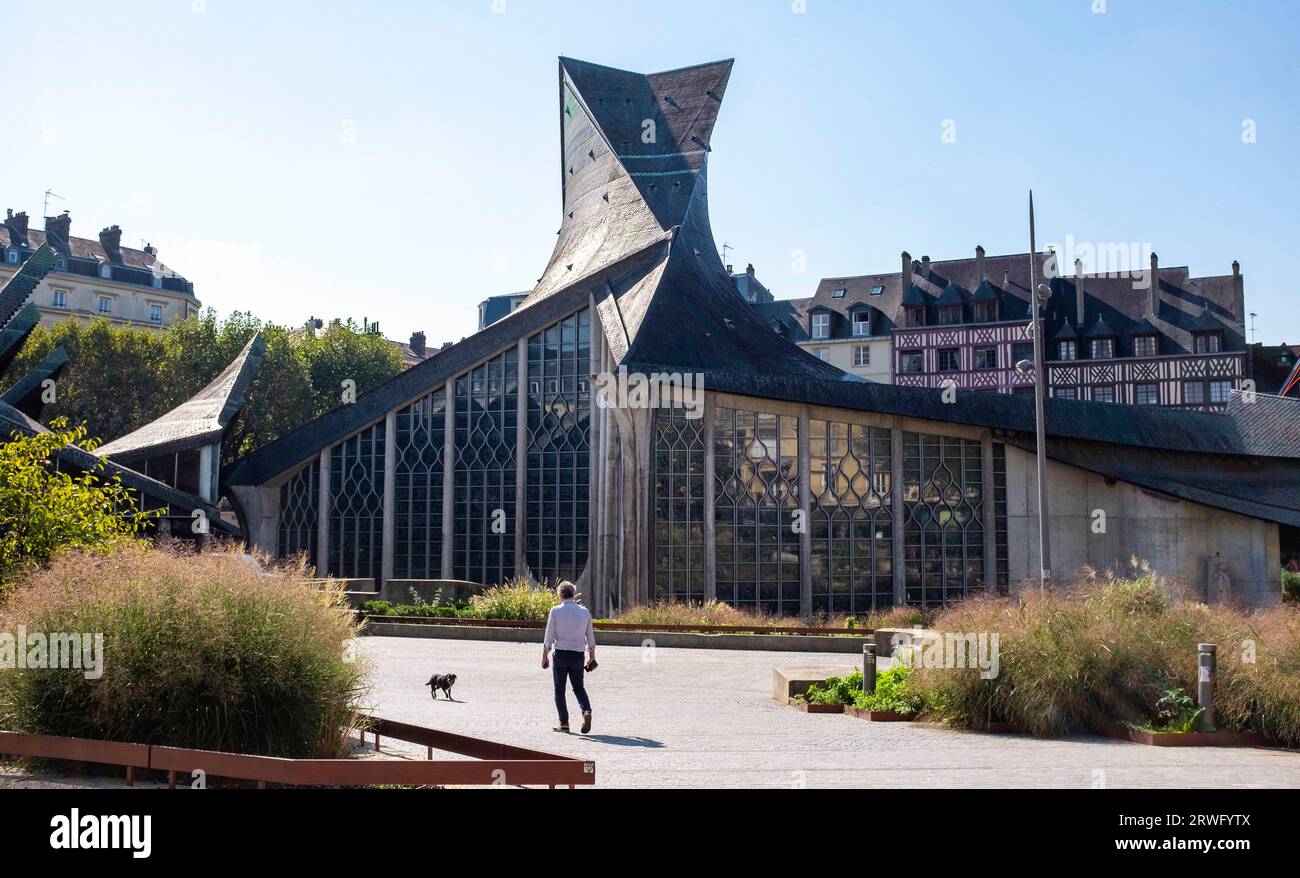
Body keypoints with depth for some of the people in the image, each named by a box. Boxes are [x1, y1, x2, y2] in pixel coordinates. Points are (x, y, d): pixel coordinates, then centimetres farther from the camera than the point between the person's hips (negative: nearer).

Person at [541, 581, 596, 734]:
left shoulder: (556, 611, -5)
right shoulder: (584, 611, 5)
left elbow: (549, 635, -4)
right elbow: (590, 635, 11)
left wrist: (545, 655, 6)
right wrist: (592, 656, 21)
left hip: (560, 654, -3)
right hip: (578, 654, 3)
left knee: (559, 690, 9)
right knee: (579, 687, 15)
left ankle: (564, 723, 9)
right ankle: (586, 711, -11)